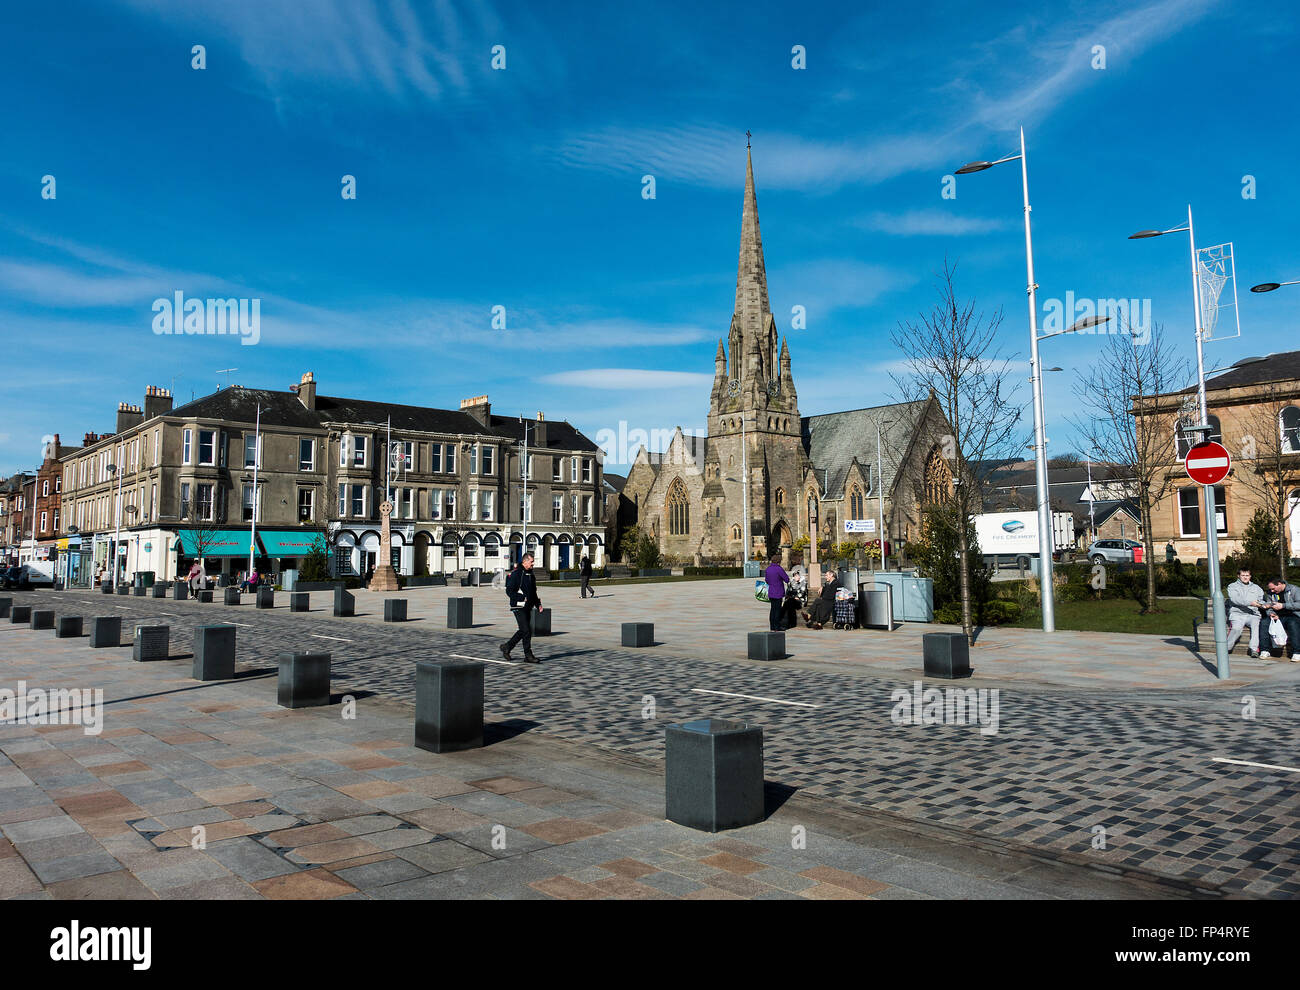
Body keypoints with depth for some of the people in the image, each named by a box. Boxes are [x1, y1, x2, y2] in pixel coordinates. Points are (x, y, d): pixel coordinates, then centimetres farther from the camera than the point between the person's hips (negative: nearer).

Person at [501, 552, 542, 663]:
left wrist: (538, 604, 12)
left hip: (527, 608, 9)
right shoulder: (515, 574, -11)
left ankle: (507, 646, 29)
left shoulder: (530, 574, 15)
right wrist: (522, 598, -21)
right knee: (526, 630, -9)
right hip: (518, 607, -9)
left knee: (523, 631, 13)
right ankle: (528, 656, -3)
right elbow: (509, 591, -14)